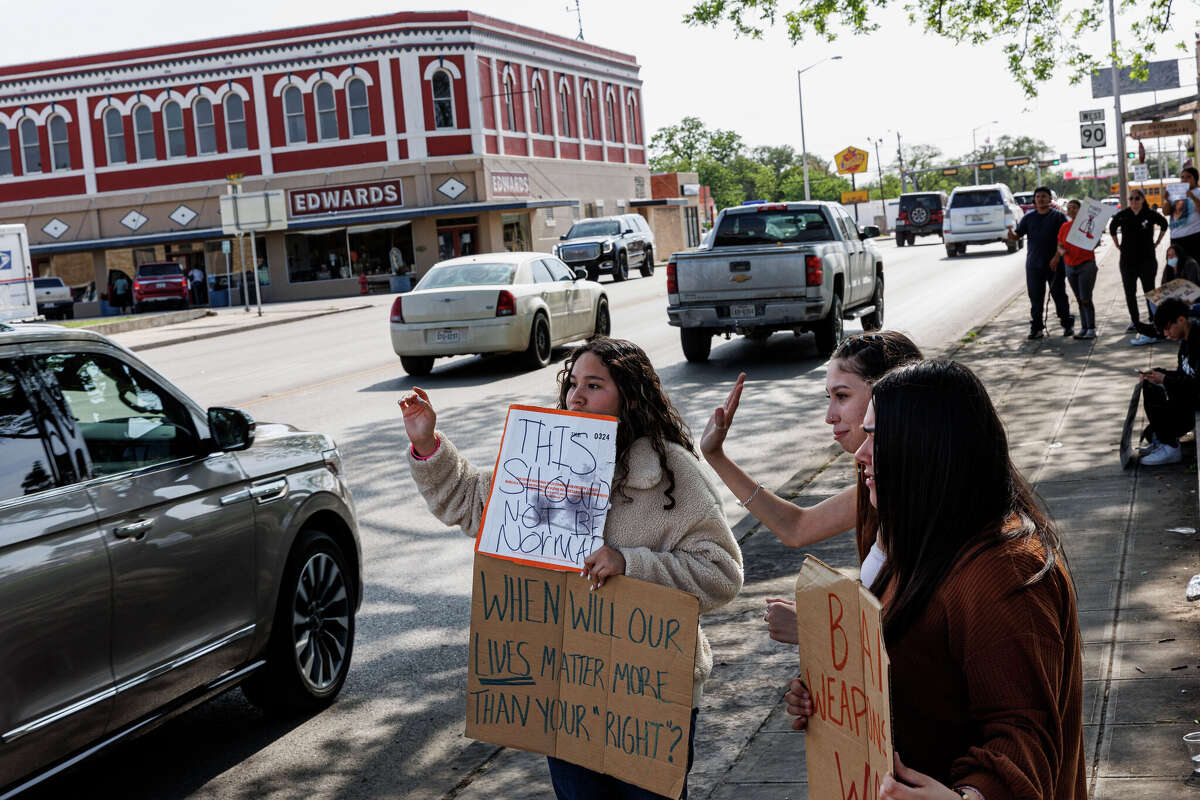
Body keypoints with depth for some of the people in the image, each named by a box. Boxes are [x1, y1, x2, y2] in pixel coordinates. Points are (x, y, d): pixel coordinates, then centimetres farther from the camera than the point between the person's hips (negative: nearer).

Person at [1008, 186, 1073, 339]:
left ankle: (1067, 324, 13)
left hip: (1054, 264, -3)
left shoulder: (1058, 216, 0)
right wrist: (1011, 234, -18)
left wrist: (1057, 257, -15)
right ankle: (1037, 328, 8)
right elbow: (1017, 235, 7)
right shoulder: (1029, 217, 10)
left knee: (1059, 295, 3)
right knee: (1035, 297, 3)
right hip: (1033, 264, 3)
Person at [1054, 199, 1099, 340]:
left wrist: (1098, 234, -22)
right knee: (1079, 300, 8)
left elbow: (1095, 243, -2)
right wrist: (1061, 251, -12)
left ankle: (1091, 329, -4)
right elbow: (1060, 245, 9)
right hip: (1070, 266, 5)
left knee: (1086, 299, -10)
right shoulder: (1064, 227, 8)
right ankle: (1084, 328, 13)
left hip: (1086, 265, -5)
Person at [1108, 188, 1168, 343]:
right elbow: (1112, 228, 18)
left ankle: (1153, 320, 6)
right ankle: (1134, 321, 15)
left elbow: (1164, 224, 15)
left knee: (1149, 290, -2)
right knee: (1130, 292, 4)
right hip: (1127, 259, 2)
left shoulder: (1150, 215, -3)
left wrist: (1156, 243, 11)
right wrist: (1118, 245, 12)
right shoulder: (1122, 215, 0)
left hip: (1147, 259, -2)